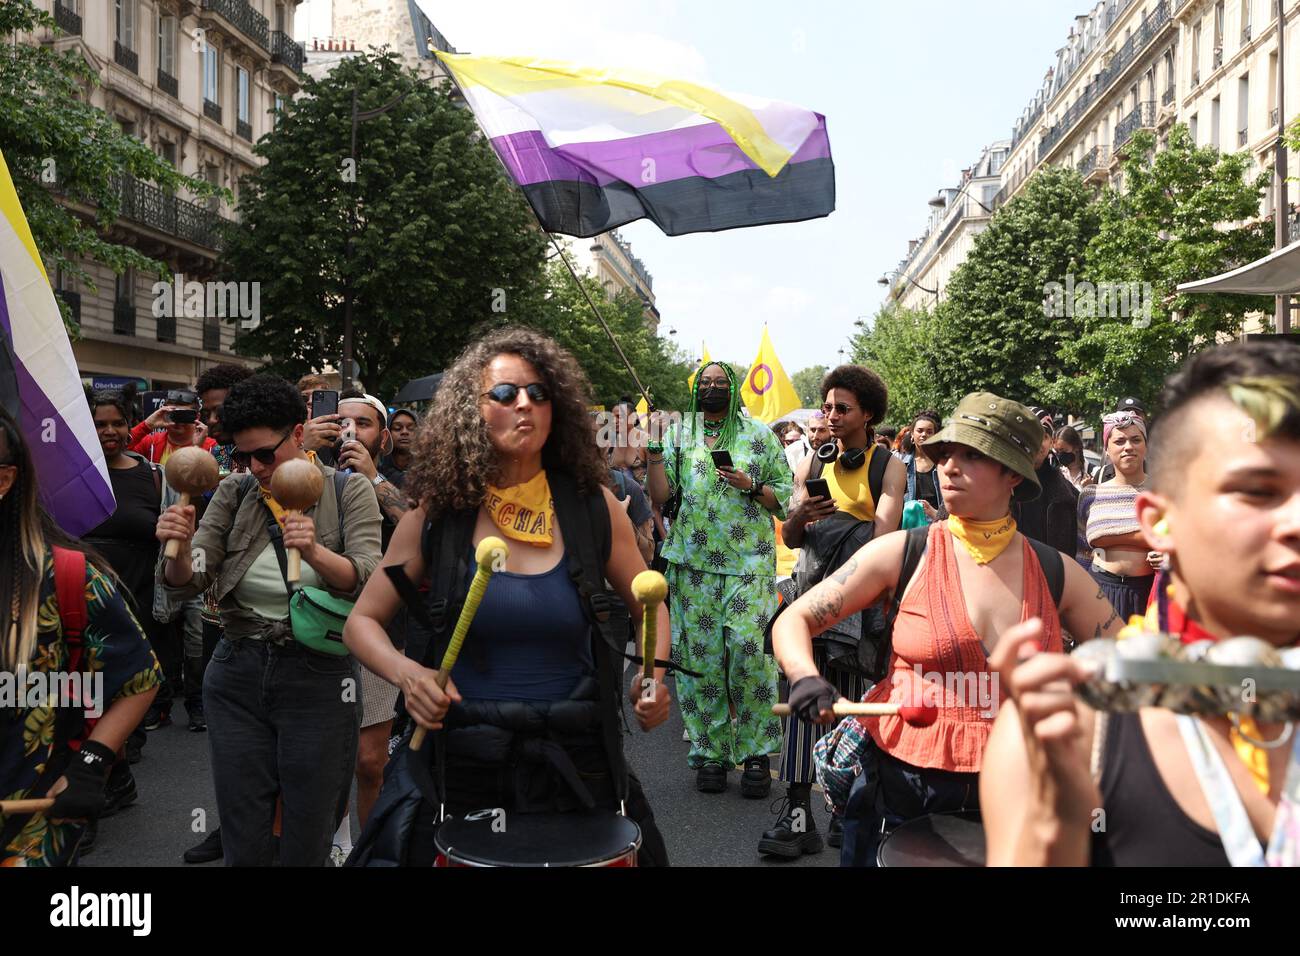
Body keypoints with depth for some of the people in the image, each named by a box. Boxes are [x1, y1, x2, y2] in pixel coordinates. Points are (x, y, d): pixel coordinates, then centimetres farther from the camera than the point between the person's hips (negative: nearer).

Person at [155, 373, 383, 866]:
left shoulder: (349, 491, -4)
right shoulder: (234, 494, 4)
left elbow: (368, 581, -16)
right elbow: (185, 584, 0)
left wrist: (316, 554, -36)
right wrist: (178, 548, -23)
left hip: (317, 680, -2)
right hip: (237, 676, 3)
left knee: (306, 846, 9)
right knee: (242, 844, 12)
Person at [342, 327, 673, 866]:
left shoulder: (592, 505, -3)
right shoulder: (438, 514, -4)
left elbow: (648, 608, 9)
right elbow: (362, 622, 3)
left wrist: (653, 677, -10)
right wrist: (406, 673, -17)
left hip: (574, 762, 1)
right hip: (460, 764, 0)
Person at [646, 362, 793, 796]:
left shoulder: (760, 435, 11)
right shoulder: (677, 434, 13)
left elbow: (785, 496, 9)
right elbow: (659, 496, 4)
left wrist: (751, 486, -8)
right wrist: (654, 450, -7)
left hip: (750, 563, -1)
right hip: (692, 564, 1)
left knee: (751, 652, -11)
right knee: (700, 658, 1)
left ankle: (756, 752, 0)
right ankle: (709, 752, 11)